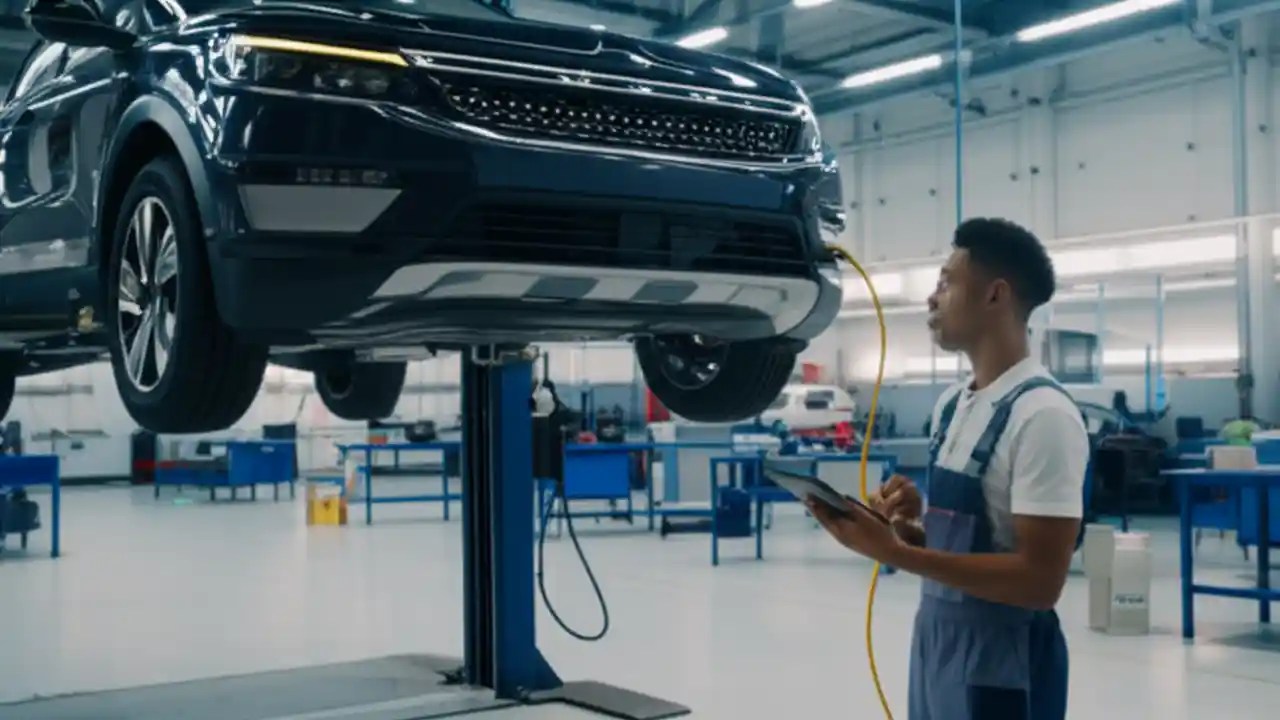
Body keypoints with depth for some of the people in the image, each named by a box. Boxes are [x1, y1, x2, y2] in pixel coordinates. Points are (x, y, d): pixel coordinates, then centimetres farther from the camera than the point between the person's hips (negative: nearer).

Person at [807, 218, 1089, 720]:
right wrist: (912, 523, -5)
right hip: (935, 646, 8)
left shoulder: (1043, 415, -18)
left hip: (1001, 668, -8)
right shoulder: (951, 404, 7)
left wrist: (893, 551, -25)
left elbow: (1039, 580, -23)